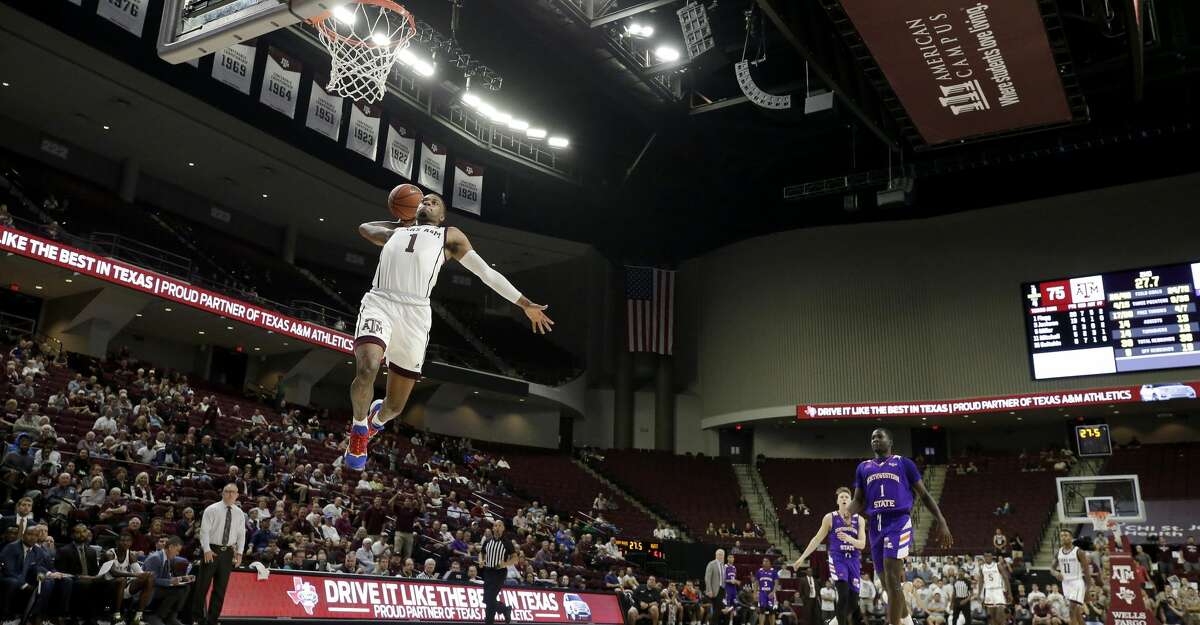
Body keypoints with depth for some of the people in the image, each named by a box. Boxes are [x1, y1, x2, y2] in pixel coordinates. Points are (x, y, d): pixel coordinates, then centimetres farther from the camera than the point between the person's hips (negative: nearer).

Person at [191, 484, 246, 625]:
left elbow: (241, 535, 9)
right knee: (202, 585, 0)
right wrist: (207, 550, -17)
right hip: (211, 550, -4)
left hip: (228, 553, 4)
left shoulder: (239, 513, 8)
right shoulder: (211, 510, -4)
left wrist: (239, 553, 0)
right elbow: (204, 531, -9)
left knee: (221, 588, 7)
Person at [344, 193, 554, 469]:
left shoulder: (450, 235, 23)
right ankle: (359, 426, 2)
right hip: (379, 302, 1)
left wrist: (525, 304, 16)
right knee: (367, 370, -29)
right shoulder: (395, 232, 30)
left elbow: (486, 272, 20)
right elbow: (364, 227, 49)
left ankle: (377, 418, 42)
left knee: (395, 405, 4)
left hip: (415, 314, -1)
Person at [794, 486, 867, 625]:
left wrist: (849, 539, -23)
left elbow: (862, 544, -1)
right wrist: (802, 557, 4)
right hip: (837, 560, -3)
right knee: (844, 595, -21)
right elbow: (817, 539, 6)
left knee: (853, 600, 2)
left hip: (854, 561, 3)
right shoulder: (830, 518, 1)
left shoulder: (859, 520, 5)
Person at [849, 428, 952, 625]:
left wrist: (941, 522, -1)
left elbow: (924, 495, 8)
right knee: (888, 584, 9)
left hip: (898, 522, -5)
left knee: (892, 580, -16)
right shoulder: (864, 467, 18)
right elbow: (858, 502, 15)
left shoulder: (904, 463, 8)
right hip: (876, 525, 5)